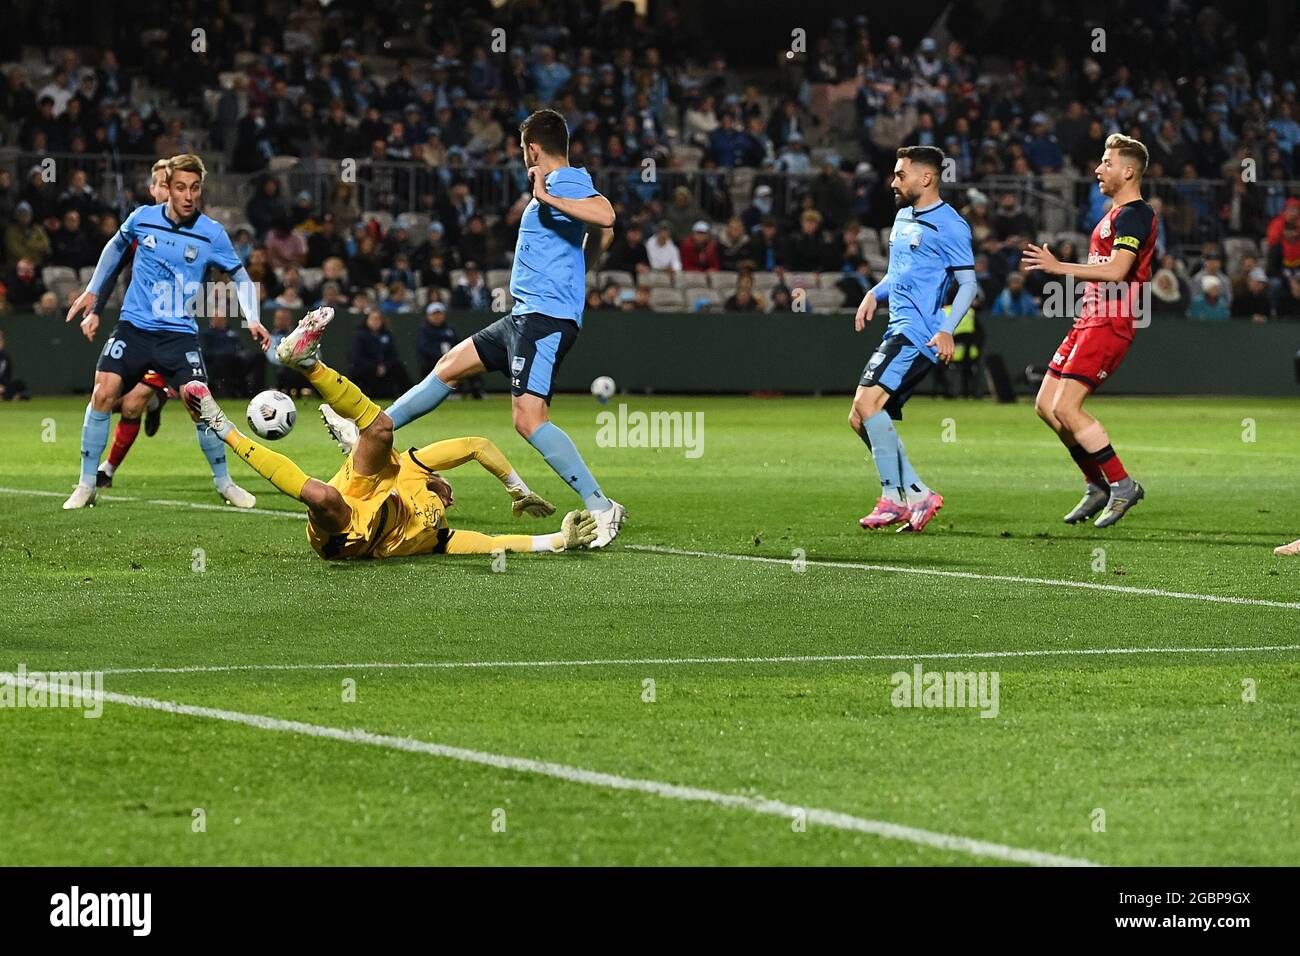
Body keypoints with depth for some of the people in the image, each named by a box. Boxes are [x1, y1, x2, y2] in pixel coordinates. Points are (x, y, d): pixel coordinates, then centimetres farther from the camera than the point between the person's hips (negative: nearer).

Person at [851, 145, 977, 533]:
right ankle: (918, 494, 6)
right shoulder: (904, 216, 18)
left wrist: (947, 330, -23)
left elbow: (968, 284, -11)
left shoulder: (949, 225, -9)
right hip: (899, 330, 10)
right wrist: (875, 294, 13)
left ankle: (893, 496, -19)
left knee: (867, 401, -22)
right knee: (859, 420, 5)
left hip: (918, 333, -10)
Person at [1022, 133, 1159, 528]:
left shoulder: (1134, 215, -13)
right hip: (1090, 319, 11)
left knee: (1066, 408, -16)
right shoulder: (1117, 214, 19)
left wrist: (1059, 267, -21)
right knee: (1045, 405, 8)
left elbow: (1116, 270, -25)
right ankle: (1097, 486, 15)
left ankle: (1122, 484, -7)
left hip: (1109, 324, -11)